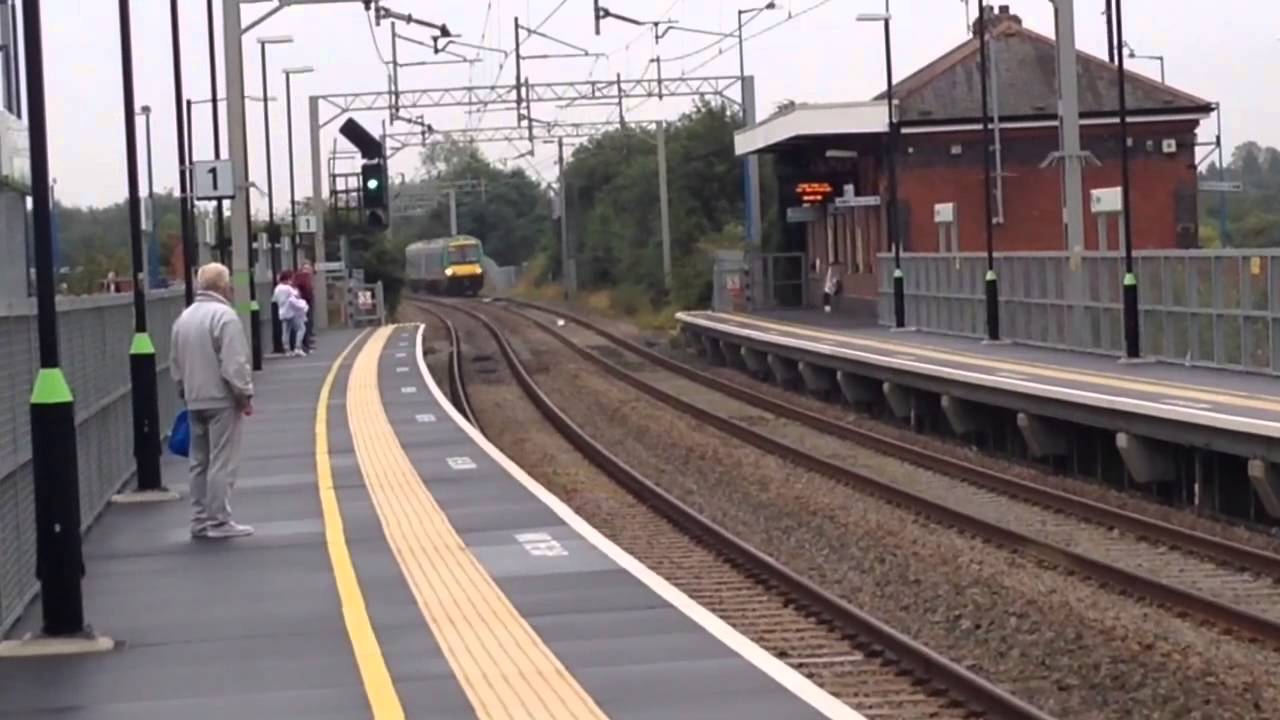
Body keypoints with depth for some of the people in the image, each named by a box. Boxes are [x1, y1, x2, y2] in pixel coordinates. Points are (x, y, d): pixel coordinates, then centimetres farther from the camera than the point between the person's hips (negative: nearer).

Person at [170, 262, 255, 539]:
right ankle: (218, 521, -4)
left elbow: (175, 364, 16)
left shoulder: (184, 318, 11)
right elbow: (235, 364, -19)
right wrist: (245, 395, -10)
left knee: (200, 462, 12)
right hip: (222, 400, -8)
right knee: (222, 462, -4)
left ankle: (200, 520, 15)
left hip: (195, 401, 8)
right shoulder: (224, 316, -15)